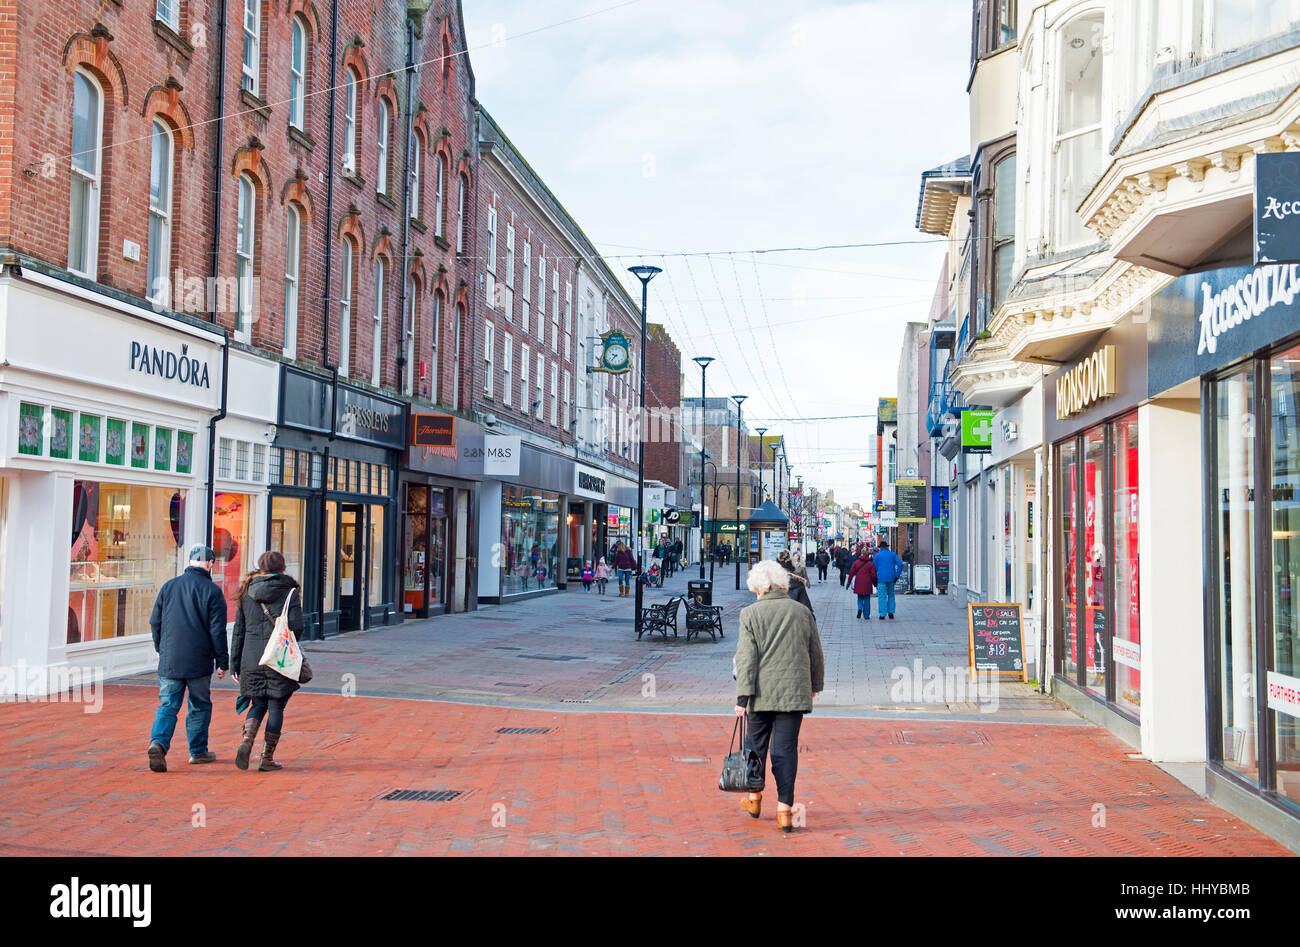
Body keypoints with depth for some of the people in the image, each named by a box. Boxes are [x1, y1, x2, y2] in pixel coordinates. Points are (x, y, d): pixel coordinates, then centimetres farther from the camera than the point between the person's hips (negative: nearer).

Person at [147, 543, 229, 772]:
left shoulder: (169, 586, 6)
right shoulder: (212, 591, -7)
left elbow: (155, 622, 12)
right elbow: (217, 630, -8)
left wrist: (161, 649, 28)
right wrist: (222, 661, -1)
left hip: (169, 661, 3)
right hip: (199, 662, -3)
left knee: (168, 705, 5)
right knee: (200, 706, 11)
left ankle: (158, 742, -18)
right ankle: (198, 751, 19)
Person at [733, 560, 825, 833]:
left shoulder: (750, 614, -5)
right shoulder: (802, 612, 5)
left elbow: (746, 658, -9)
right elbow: (816, 654, 14)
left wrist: (742, 697, -8)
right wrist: (815, 684, 28)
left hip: (762, 693, -1)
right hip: (794, 692, 2)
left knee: (757, 744, 15)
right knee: (786, 749, 2)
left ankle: (755, 799, 29)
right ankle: (784, 810, -3)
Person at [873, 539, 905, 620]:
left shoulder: (877, 555, 1)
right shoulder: (892, 554, 7)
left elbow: (874, 567, 1)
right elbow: (900, 564, -2)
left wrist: (875, 578, 11)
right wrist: (897, 576, 1)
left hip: (881, 578, -2)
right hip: (891, 578, 2)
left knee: (882, 596, 0)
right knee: (891, 595, 16)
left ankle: (882, 614, -3)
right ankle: (891, 611, 9)